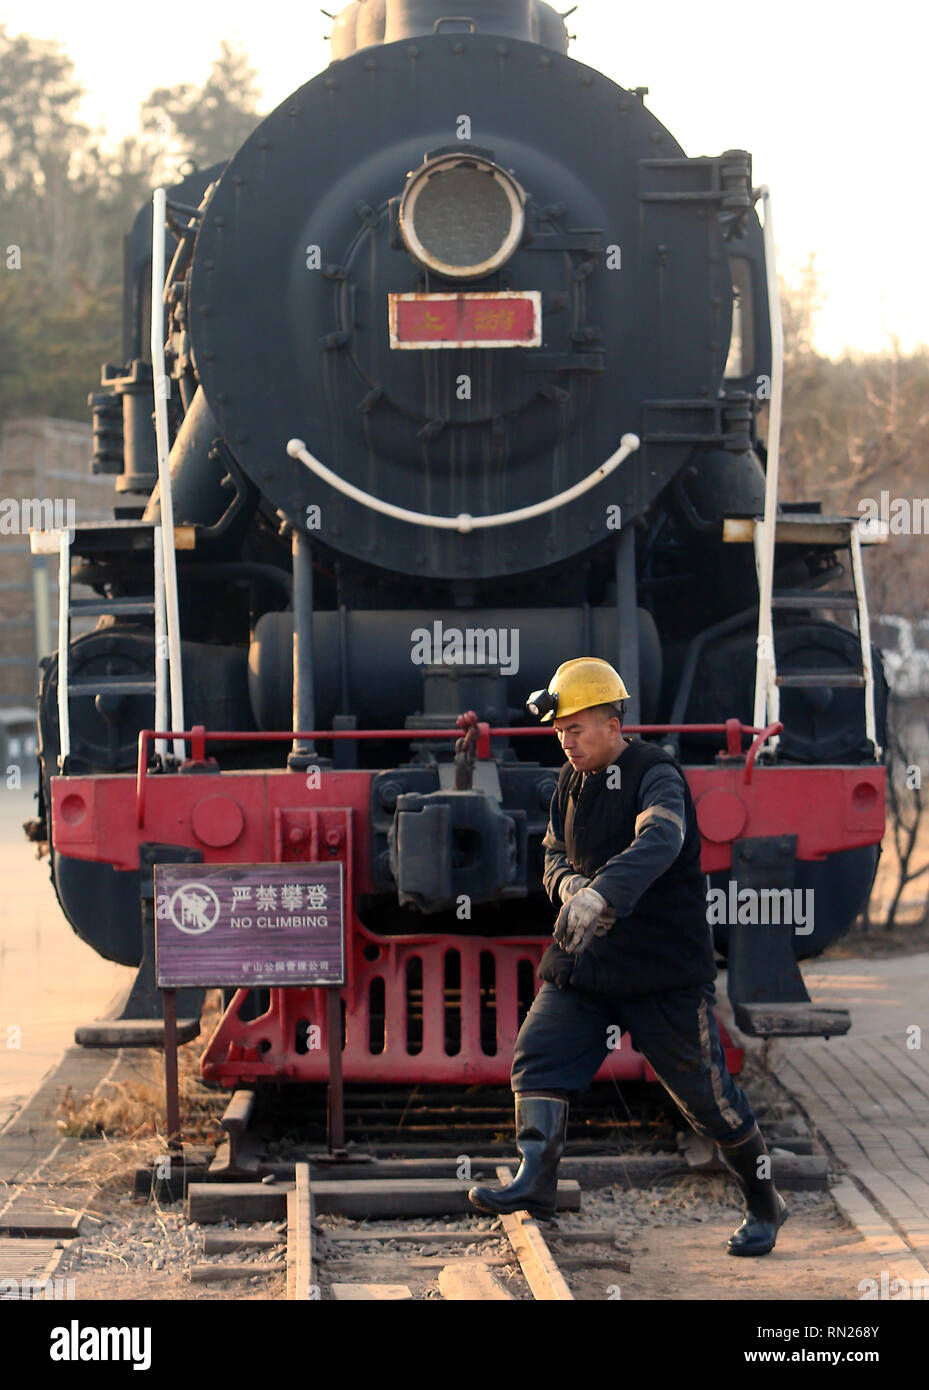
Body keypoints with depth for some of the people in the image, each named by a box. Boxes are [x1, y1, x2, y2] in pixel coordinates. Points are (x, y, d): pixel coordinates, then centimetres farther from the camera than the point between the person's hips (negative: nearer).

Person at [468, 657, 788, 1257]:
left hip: (666, 963, -7)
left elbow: (659, 841, -35)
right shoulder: (574, 780, 9)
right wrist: (567, 881, -6)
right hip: (584, 958, 7)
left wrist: (603, 893, -52)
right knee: (538, 1055, -13)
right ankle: (536, 1180, -17)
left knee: (706, 1093, 2)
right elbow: (556, 851, 20)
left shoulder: (656, 775, -16)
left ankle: (765, 1204, 19)